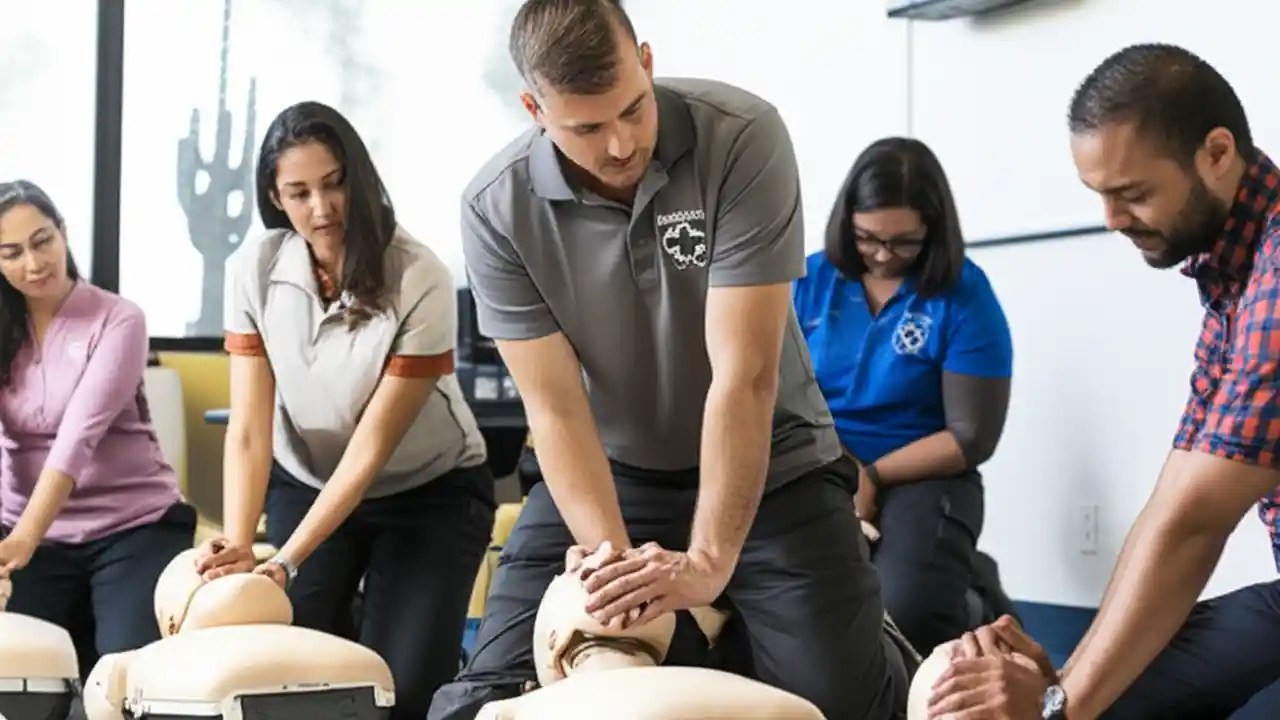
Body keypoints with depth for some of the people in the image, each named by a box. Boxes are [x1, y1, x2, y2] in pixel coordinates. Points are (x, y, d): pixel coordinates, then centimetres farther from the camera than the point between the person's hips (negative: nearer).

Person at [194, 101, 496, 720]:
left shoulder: (420, 282, -26)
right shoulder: (252, 271, -16)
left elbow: (373, 446, -25)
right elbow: (248, 430, -19)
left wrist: (287, 560, -30)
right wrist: (238, 546, -34)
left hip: (429, 492, -3)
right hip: (307, 485, 3)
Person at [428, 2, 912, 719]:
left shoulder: (742, 137, -24)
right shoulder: (497, 209, -17)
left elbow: (744, 376, -26)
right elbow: (556, 407, -16)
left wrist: (708, 561, -32)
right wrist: (613, 553, -31)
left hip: (769, 465, -2)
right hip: (604, 473, 2)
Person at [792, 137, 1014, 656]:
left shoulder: (964, 294, -4)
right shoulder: (811, 280, 5)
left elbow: (971, 436, -5)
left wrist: (872, 476, -12)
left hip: (923, 478, -2)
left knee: (901, 612, -29)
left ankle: (972, 603, 5)